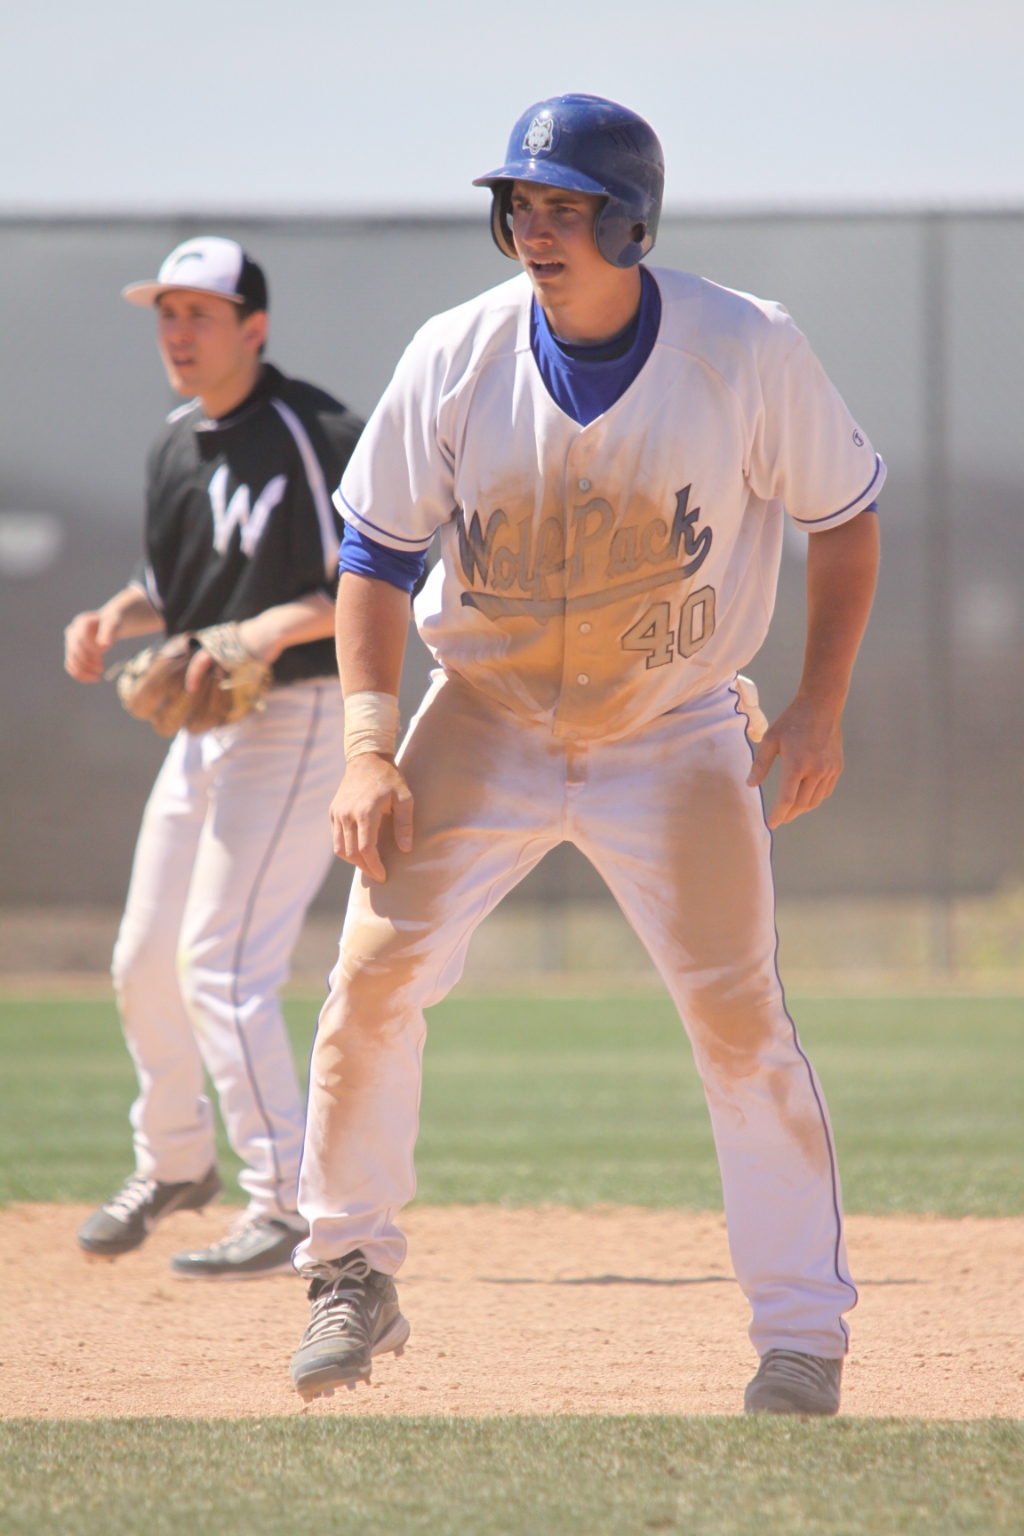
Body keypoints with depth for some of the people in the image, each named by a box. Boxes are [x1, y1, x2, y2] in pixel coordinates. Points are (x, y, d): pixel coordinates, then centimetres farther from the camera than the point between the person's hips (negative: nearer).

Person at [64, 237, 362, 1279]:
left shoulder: (314, 433, -15)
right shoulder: (176, 446, 10)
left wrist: (281, 625, -29)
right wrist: (115, 617, 3)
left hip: (301, 716, -9)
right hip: (205, 719, 9)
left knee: (222, 961, -15)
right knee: (146, 961, 15)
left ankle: (285, 1210, -11)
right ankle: (173, 1163, 36)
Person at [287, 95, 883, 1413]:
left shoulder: (748, 351, -17)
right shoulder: (456, 356, -13)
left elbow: (844, 512, -2)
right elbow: (374, 549, -3)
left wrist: (819, 708, -10)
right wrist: (369, 748, -12)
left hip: (675, 738, -2)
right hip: (483, 727, 2)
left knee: (737, 1014, -10)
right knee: (375, 974, -9)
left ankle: (802, 1335, 2)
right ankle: (353, 1279, 9)